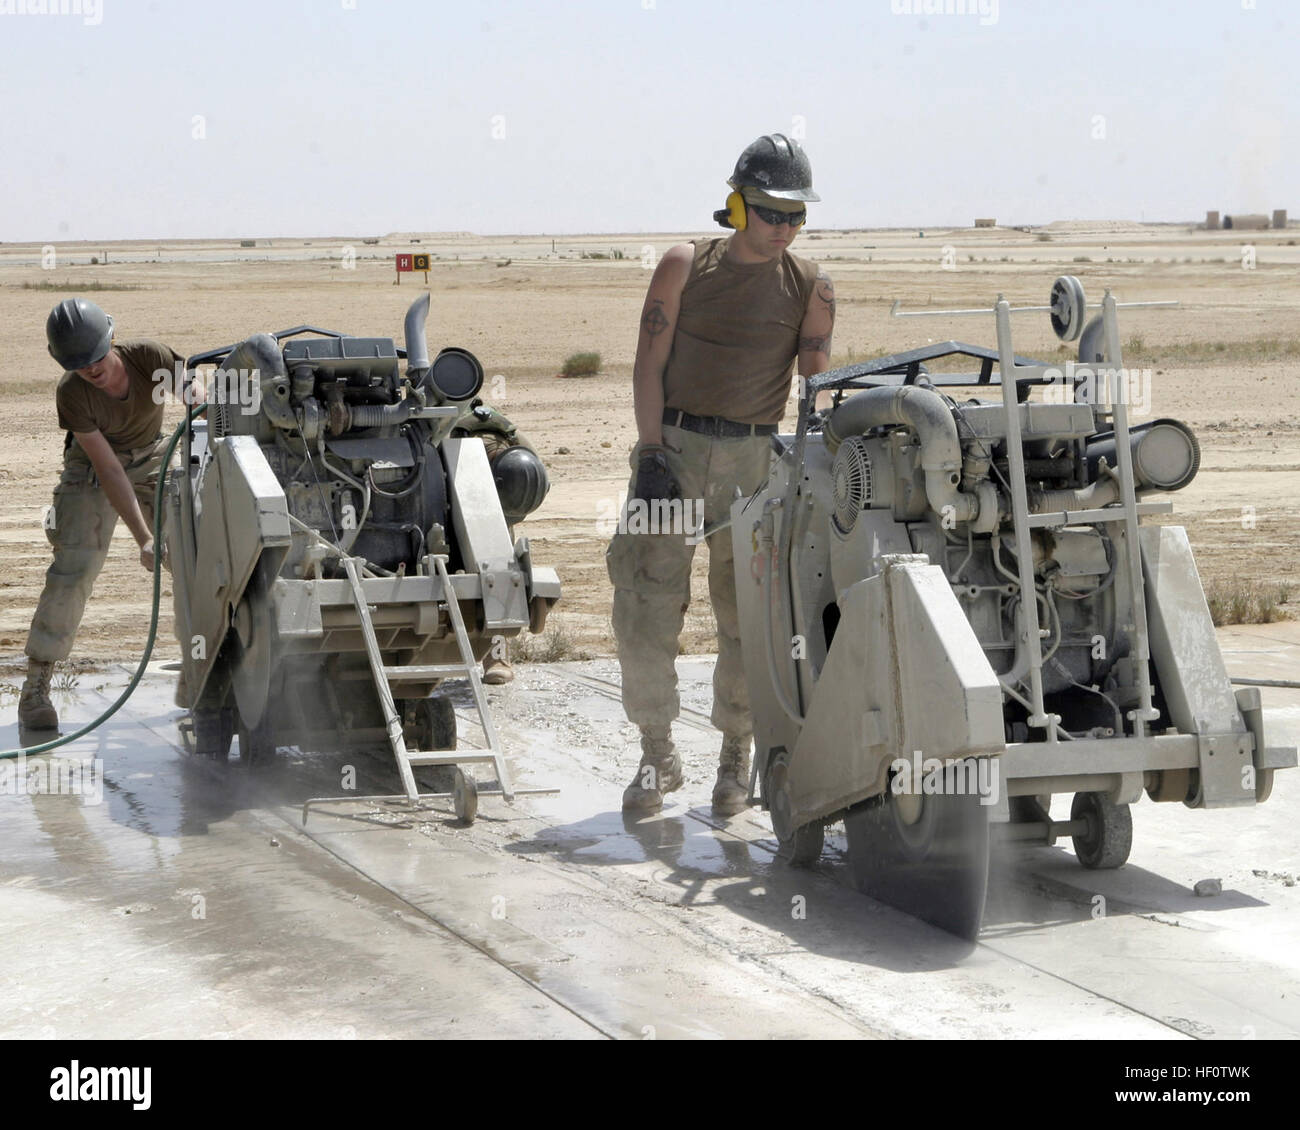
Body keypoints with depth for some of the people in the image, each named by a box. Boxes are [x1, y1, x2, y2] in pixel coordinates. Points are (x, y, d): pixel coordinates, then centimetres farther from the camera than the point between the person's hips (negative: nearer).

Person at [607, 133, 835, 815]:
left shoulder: (811, 288, 6)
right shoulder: (686, 267, 5)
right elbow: (649, 364, 2)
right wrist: (651, 455, -8)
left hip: (756, 458, 0)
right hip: (674, 446, 0)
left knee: (748, 616, 2)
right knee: (646, 609, -3)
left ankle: (735, 757, 17)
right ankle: (657, 756, 12)